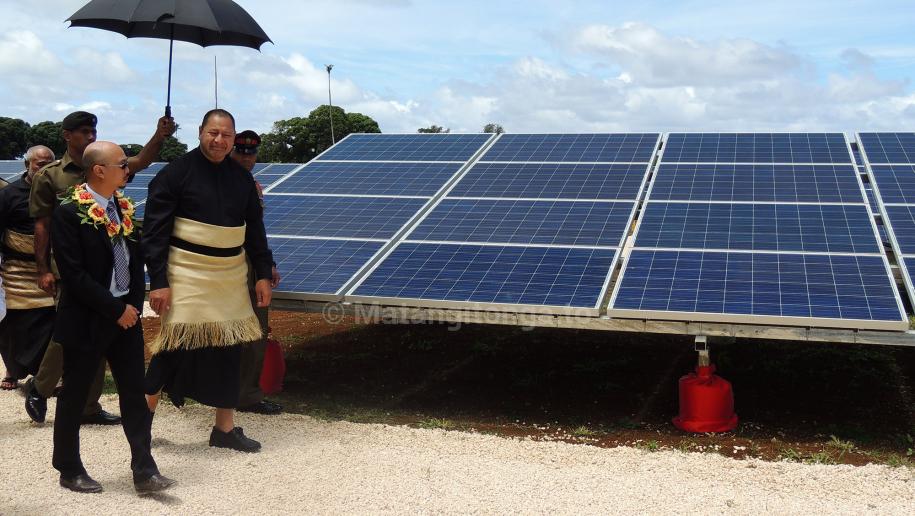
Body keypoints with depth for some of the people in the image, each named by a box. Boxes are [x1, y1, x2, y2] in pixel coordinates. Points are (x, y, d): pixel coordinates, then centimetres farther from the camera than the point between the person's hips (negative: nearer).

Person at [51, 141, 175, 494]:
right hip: (85, 319, -6)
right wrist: (115, 310, -16)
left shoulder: (124, 208, 6)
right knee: (74, 397, 9)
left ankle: (144, 471, 10)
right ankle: (69, 470, 25)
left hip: (126, 315, 6)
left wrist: (134, 305, -1)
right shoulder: (70, 212, -15)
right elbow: (74, 274, -18)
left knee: (135, 394, 5)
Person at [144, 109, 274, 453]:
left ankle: (225, 429, 19)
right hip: (187, 276, -5)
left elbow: (254, 228, 15)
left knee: (229, 350, 8)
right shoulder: (176, 173, -7)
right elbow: (154, 231, -9)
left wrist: (263, 274, 10)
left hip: (231, 277, 6)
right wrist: (158, 282, -14)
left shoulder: (242, 178, 9)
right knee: (177, 345, -7)